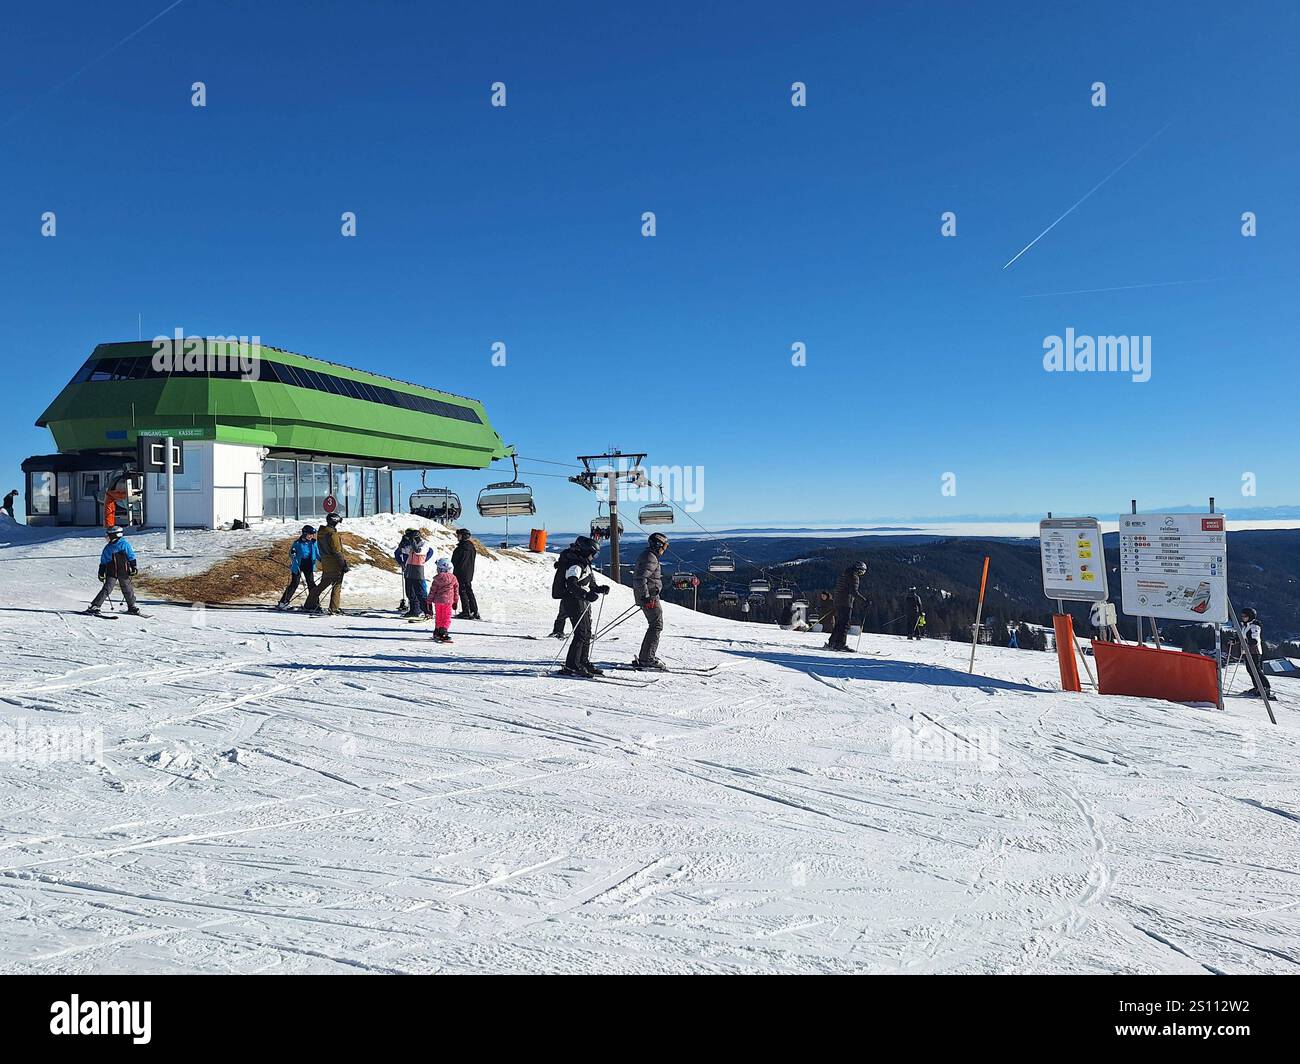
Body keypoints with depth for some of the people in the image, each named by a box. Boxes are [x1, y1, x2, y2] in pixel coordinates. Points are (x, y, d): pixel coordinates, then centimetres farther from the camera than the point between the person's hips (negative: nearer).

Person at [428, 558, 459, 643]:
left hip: (438, 601, 1)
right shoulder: (453, 578, -1)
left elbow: (432, 591, -2)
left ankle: (437, 632, 23)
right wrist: (455, 602, 17)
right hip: (448, 601, -1)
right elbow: (456, 591, 6)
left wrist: (429, 602, 6)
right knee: (447, 618, 3)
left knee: (438, 617, 16)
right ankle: (443, 632, -11)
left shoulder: (437, 579, -5)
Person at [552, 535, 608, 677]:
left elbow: (589, 585, 24)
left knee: (587, 634, 14)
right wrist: (586, 595, -43)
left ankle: (584, 663, 25)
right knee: (581, 634, -13)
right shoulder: (575, 565, -17)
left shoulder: (584, 564, 17)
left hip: (584, 602, 10)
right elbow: (572, 585, -31)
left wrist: (600, 589, 6)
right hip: (575, 602, -10)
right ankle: (571, 667, -10)